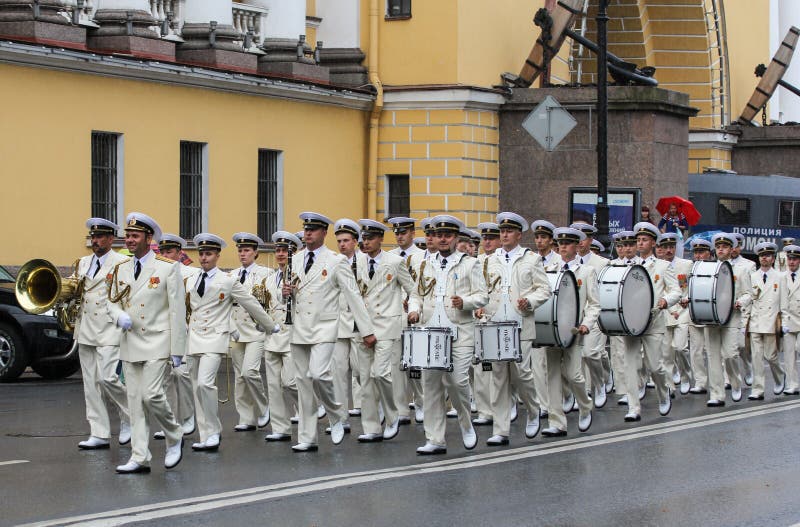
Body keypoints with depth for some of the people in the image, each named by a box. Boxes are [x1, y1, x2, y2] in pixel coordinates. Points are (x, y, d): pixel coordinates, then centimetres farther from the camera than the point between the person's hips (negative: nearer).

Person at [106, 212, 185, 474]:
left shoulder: (168, 267, -4)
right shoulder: (121, 269, 10)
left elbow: (177, 309, -5)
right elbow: (112, 302, 19)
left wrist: (177, 349, -9)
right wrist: (119, 316, -6)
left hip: (157, 342, -5)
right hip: (130, 343, 5)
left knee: (151, 395, -16)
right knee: (135, 401, 3)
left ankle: (175, 437, 8)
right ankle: (139, 458, 6)